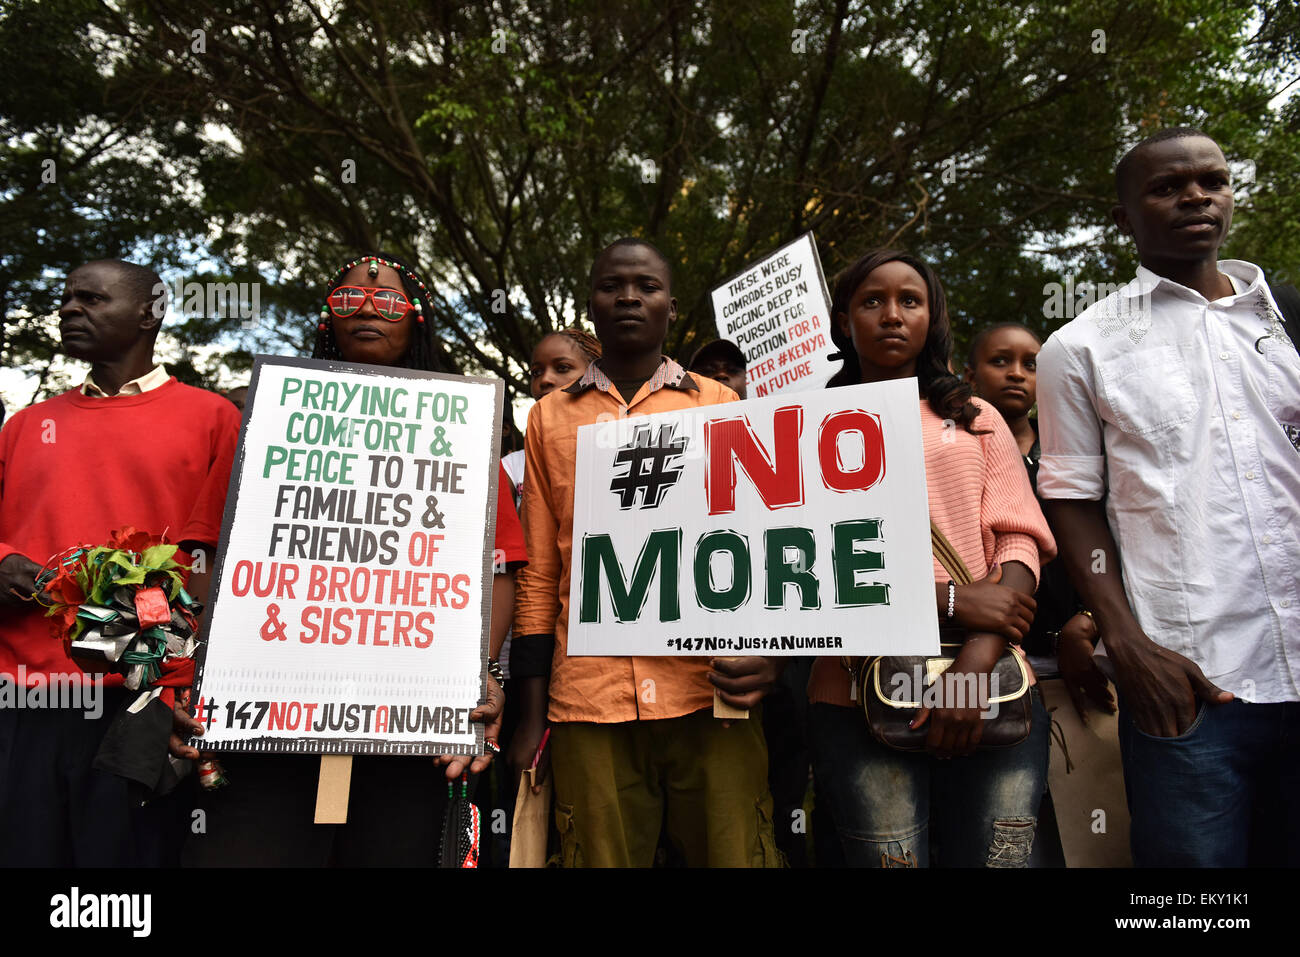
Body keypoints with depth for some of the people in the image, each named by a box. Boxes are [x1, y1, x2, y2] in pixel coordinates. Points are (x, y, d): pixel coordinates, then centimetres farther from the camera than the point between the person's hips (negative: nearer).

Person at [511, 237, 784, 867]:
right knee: (601, 858, 5)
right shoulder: (550, 417, 13)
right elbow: (539, 571, 12)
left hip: (709, 692, 0)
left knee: (733, 853, 1)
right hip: (587, 701, 1)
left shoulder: (718, 404, 11)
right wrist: (531, 713, 7)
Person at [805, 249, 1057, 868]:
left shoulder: (976, 420, 17)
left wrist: (977, 663, -11)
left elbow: (1019, 542, 5)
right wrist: (951, 600, -13)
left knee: (998, 858, 0)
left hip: (990, 696, 2)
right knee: (888, 859, -1)